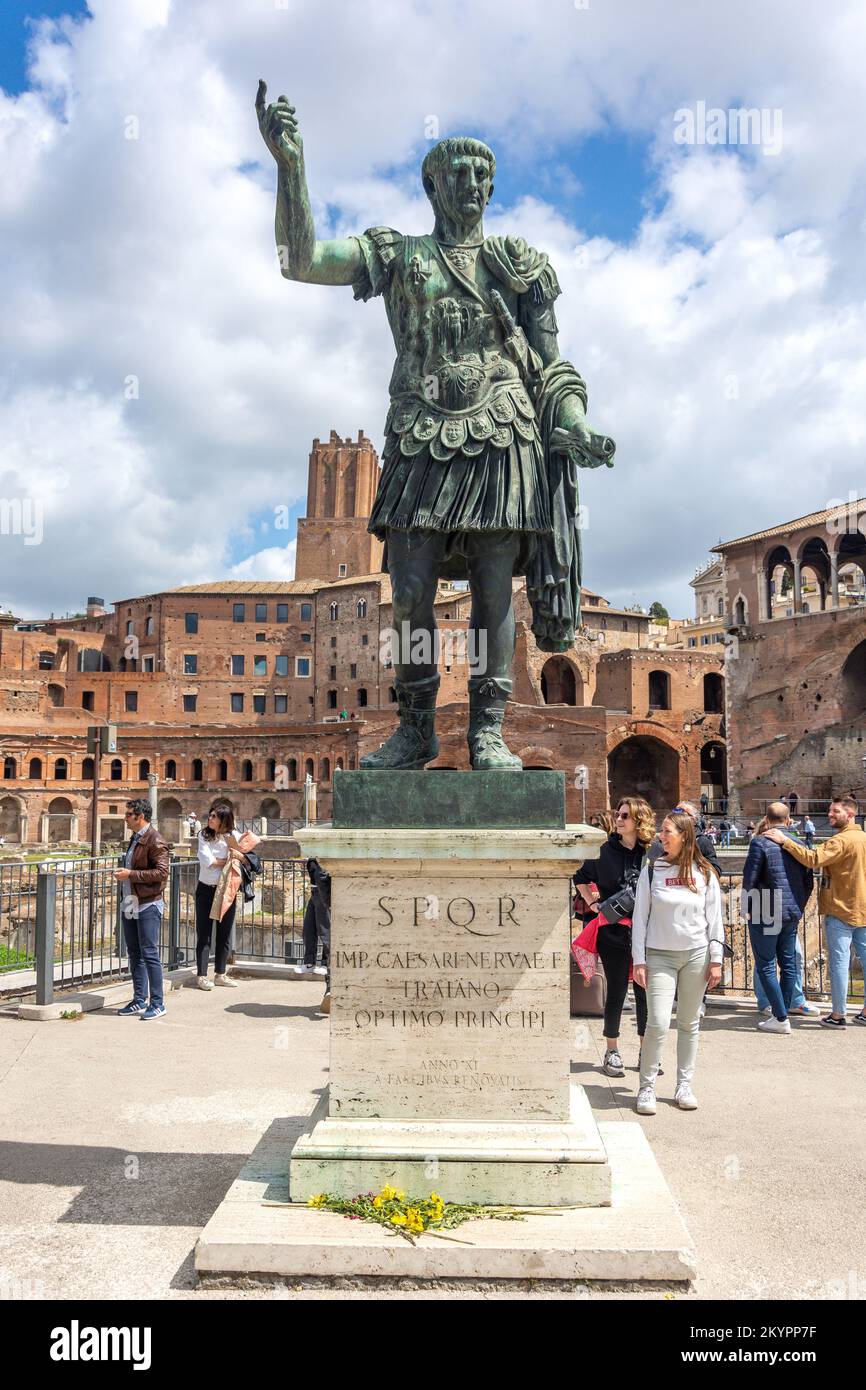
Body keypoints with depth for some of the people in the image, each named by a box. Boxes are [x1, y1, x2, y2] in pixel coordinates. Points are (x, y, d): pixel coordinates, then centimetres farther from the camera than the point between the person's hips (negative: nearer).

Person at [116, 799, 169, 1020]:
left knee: (149, 954, -6)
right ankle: (139, 1000, 20)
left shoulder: (155, 840, -13)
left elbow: (161, 872, -21)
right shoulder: (135, 839, 17)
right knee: (134, 954, 12)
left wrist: (131, 874, -20)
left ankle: (157, 1004, 1)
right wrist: (123, 875, 15)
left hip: (148, 905, -9)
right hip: (130, 904, 9)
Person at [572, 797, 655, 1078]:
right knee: (616, 992, 5)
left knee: (645, 991, 8)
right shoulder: (605, 850, 0)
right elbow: (580, 878, 15)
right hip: (613, 930, -1)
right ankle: (611, 1051, 18)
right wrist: (594, 903, 4)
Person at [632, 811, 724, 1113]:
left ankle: (684, 1086, 21)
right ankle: (647, 1088, 3)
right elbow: (640, 917, 1)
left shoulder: (705, 873, 3)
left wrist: (716, 960, 2)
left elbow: (714, 918, 6)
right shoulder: (651, 871, 0)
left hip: (696, 955, 2)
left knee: (690, 1023, 9)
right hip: (659, 955, -2)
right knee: (658, 1023, -10)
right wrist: (639, 960, -4)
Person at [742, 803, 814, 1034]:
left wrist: (749, 909, 1)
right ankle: (782, 1013, 21)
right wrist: (798, 907, 18)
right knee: (788, 965, 14)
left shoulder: (760, 842, -12)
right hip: (792, 913, 6)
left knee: (765, 967, 2)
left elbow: (749, 878, -12)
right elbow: (808, 882, 9)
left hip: (766, 914, -6)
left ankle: (781, 1019, 0)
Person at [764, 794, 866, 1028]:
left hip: (840, 911, -8)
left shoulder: (841, 840, -17)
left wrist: (784, 841, -28)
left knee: (839, 962, -2)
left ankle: (838, 1015, 3)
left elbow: (813, 859, -30)